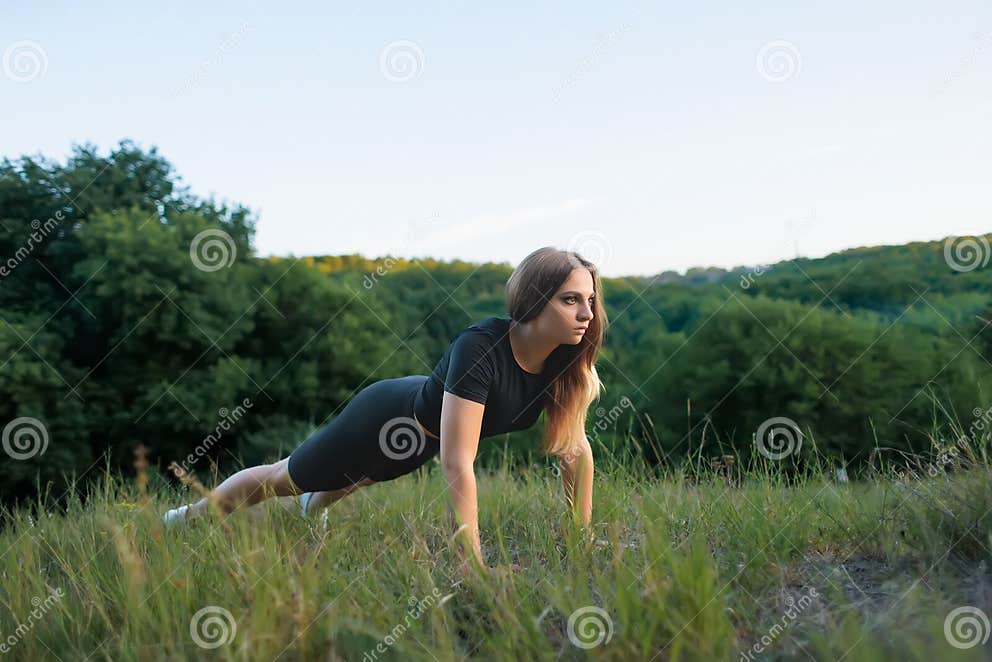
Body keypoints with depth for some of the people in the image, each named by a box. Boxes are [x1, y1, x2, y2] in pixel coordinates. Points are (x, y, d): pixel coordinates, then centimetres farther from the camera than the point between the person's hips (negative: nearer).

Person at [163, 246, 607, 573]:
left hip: (420, 438, 6)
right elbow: (457, 463, -45)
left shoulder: (565, 356, -24)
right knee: (283, 479, 18)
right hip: (383, 418, -6)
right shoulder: (479, 347, -43)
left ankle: (315, 504, 72)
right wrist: (472, 562, -45)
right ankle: (187, 517, 44)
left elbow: (575, 450, -13)